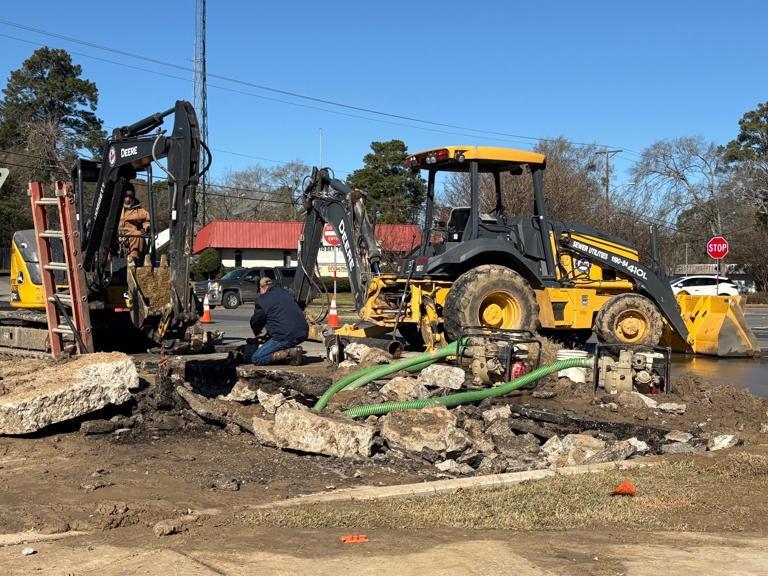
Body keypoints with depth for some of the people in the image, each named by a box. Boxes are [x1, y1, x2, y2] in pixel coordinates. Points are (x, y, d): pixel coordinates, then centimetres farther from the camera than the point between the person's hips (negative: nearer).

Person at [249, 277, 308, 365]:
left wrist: (256, 334, 34)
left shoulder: (262, 300, 0)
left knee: (256, 359, 1)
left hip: (285, 337, -7)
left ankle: (288, 352, -13)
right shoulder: (286, 293, 21)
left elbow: (256, 322, 10)